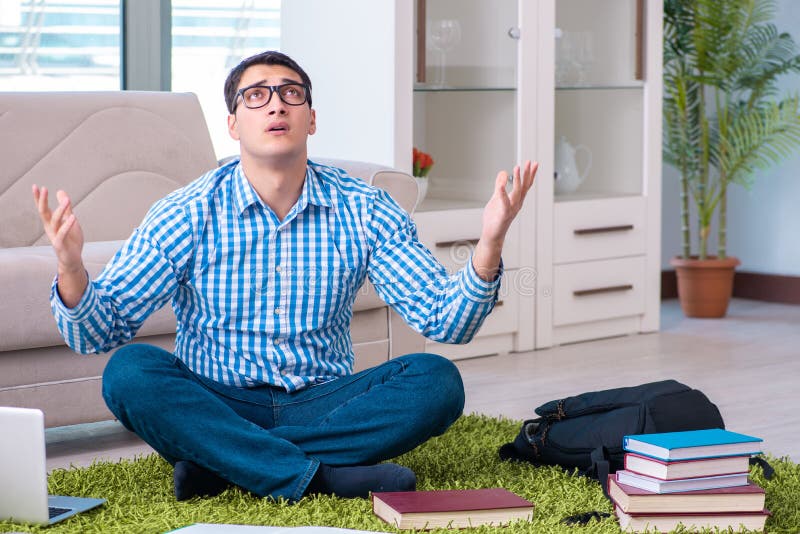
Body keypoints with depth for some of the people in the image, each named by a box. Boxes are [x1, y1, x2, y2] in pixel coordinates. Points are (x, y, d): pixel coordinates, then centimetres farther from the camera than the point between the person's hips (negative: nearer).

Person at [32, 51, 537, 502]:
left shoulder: (364, 211, -2)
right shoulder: (188, 215, -6)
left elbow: (446, 322, -5)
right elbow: (98, 331, -9)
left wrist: (489, 245, -23)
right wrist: (71, 268, -30)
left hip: (321, 407, 2)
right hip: (215, 407, -1)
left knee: (437, 380, -22)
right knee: (129, 371, -28)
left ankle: (225, 462, -24)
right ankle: (320, 476, -32)